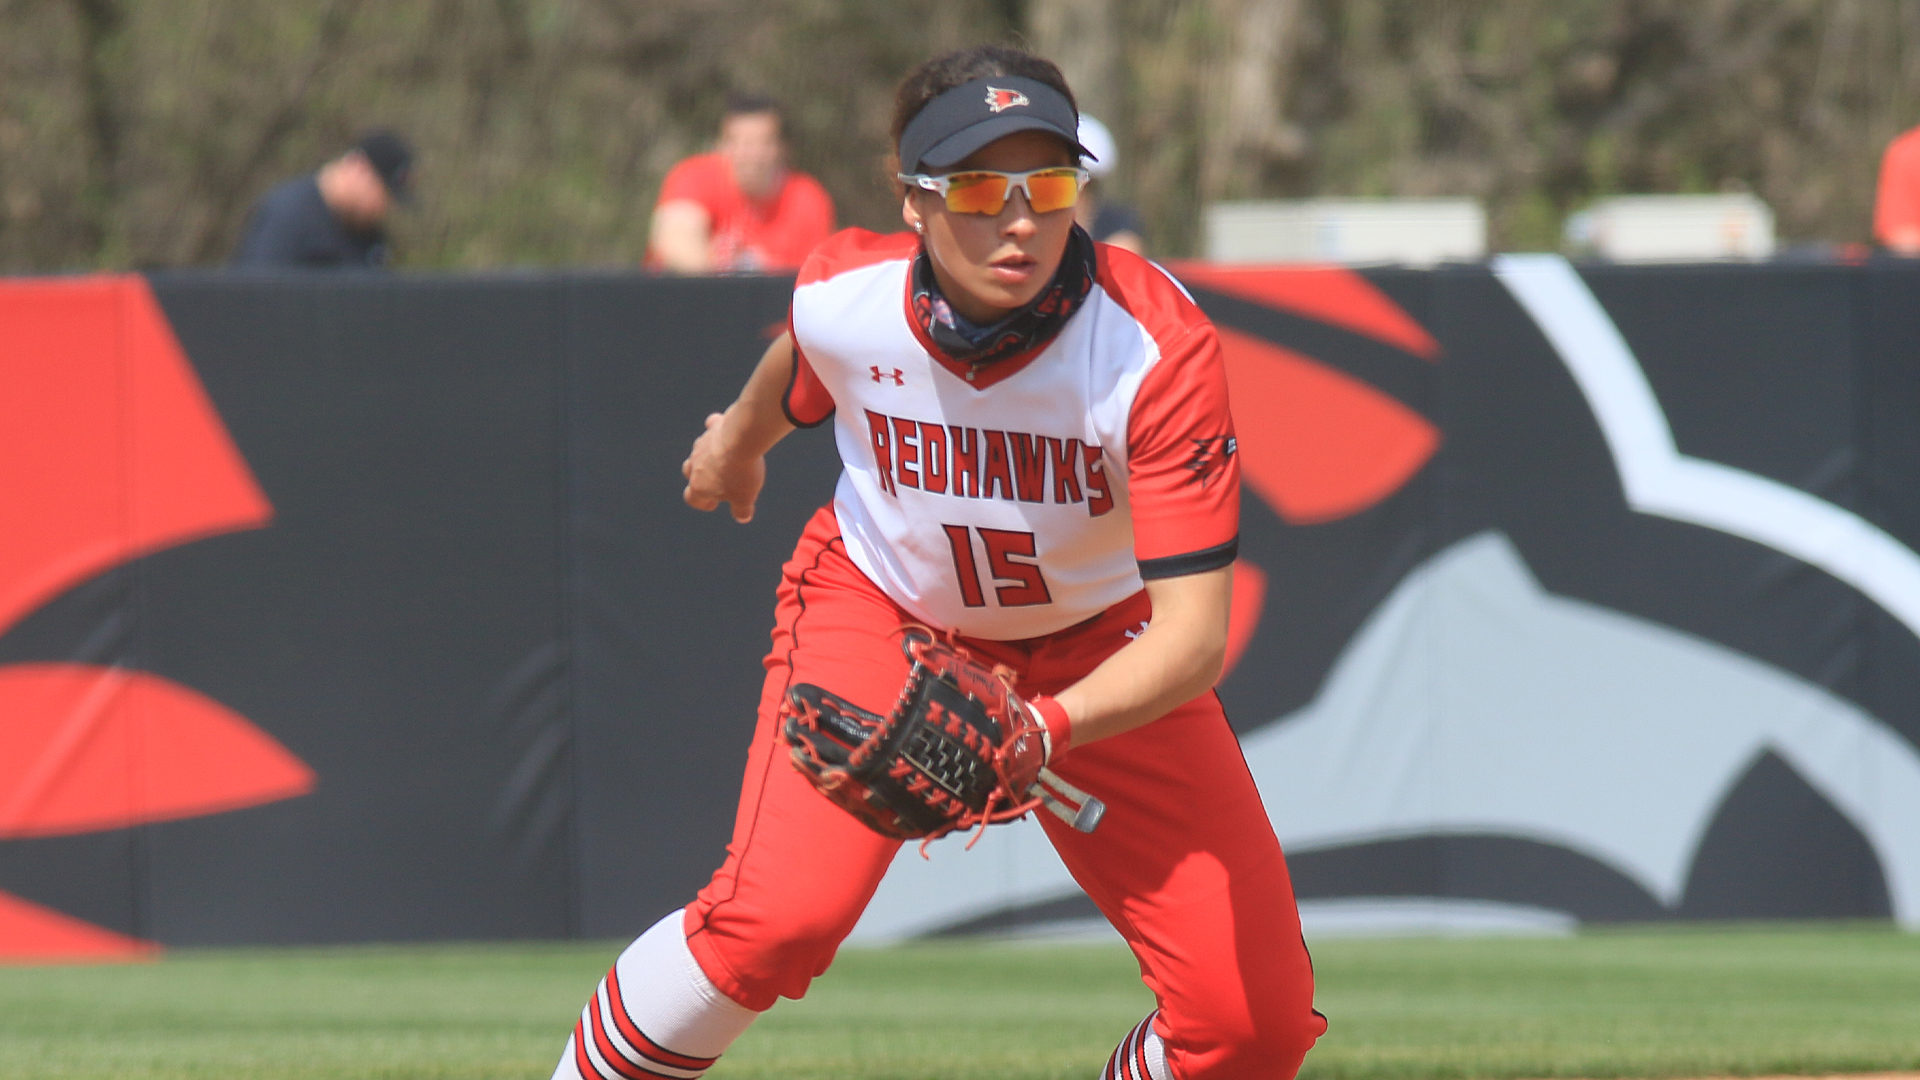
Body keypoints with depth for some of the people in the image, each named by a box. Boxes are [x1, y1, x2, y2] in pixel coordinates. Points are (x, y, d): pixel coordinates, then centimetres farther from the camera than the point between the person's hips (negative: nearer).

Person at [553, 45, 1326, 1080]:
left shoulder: (1159, 349, -32)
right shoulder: (840, 297, -23)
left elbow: (1193, 635, -37)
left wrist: (1041, 729, -55)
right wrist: (738, 438, 28)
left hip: (1097, 646, 0)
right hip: (879, 605, 0)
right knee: (778, 911, -26)